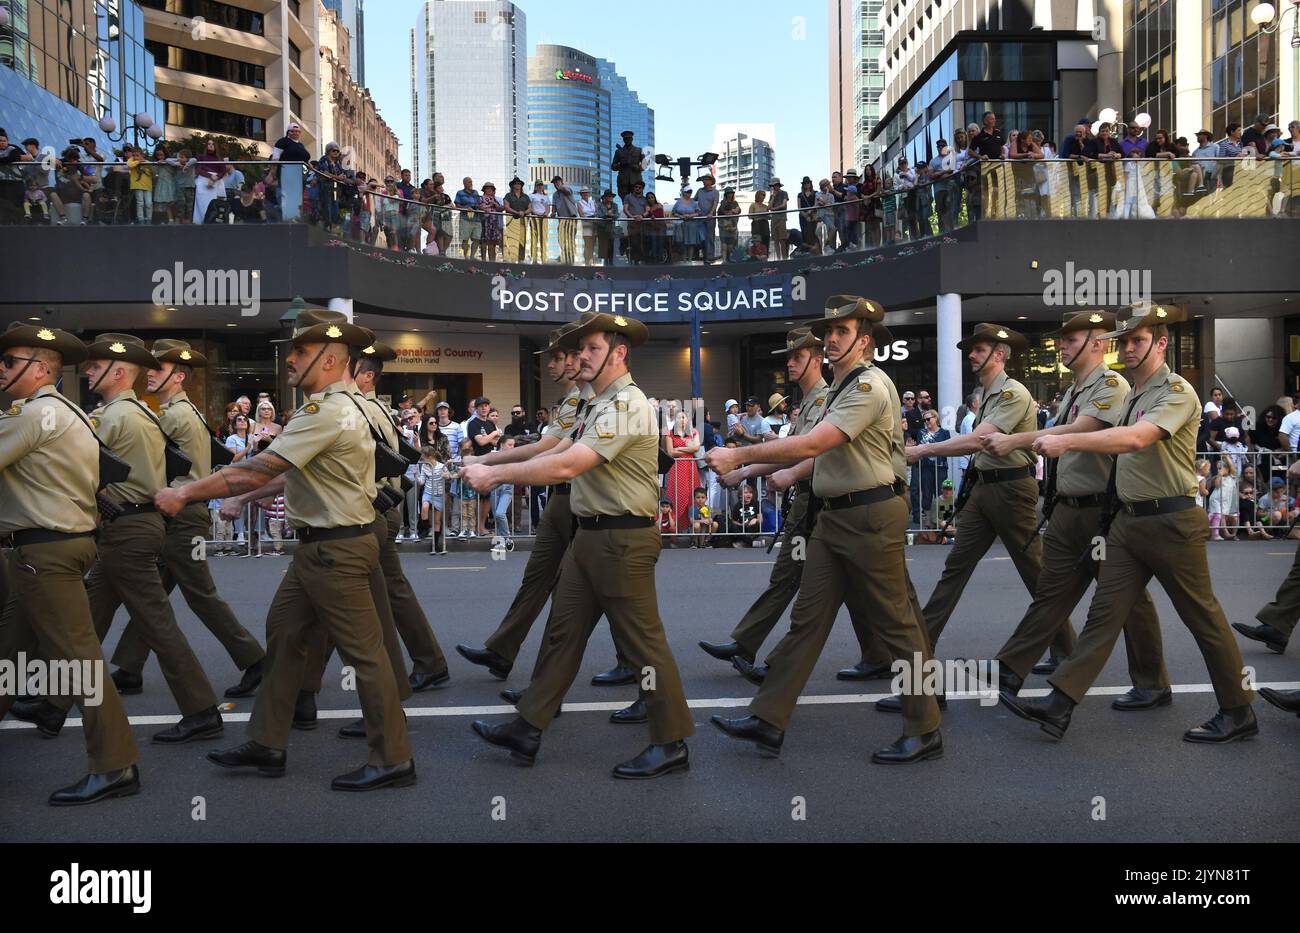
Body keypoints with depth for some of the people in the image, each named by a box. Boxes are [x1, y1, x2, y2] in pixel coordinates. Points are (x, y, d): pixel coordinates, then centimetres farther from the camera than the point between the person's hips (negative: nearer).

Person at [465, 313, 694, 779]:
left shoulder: (625, 406, -19)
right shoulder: (600, 405, 14)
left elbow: (565, 466, -27)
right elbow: (559, 454, 18)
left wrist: (494, 473, -21)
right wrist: (490, 466, 12)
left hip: (622, 539, -10)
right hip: (590, 534, 10)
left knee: (642, 640, 0)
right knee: (562, 632, 13)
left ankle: (670, 744, 13)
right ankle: (527, 730, 22)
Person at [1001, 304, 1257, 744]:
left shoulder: (1176, 392, -13)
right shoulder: (1134, 395, 13)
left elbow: (1135, 439, -30)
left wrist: (1067, 441, -34)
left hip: (1170, 521, -8)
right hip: (1128, 518, 8)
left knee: (1202, 617, 5)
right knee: (1104, 612, 4)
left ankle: (1238, 712, 21)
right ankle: (1059, 705, 1)